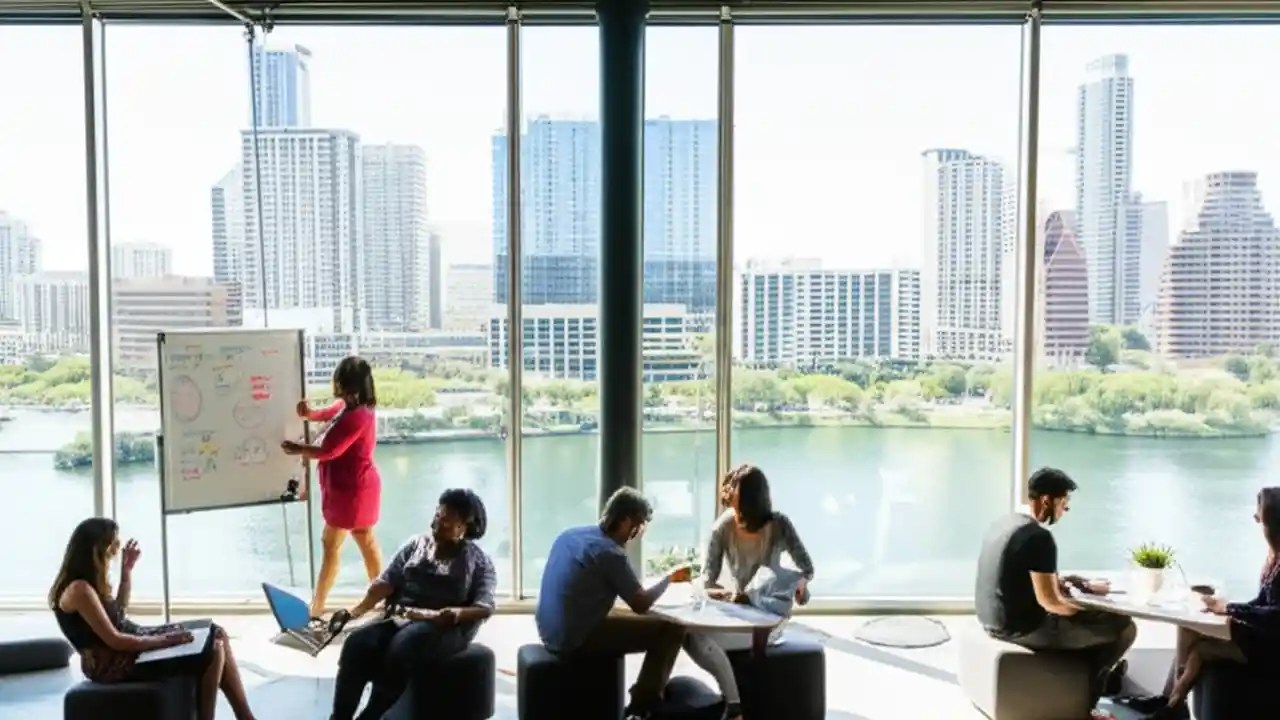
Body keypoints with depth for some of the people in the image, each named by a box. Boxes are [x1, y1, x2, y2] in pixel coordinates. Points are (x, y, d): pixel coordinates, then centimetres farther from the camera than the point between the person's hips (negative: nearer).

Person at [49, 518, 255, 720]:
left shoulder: (88, 582, 10)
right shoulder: (79, 588, -20)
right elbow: (114, 640, -22)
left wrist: (126, 570, 16)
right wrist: (164, 640, -17)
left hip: (128, 647, 10)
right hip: (113, 663, -10)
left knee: (216, 636, 1)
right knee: (212, 652, -18)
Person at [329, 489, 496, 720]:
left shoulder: (479, 560, 6)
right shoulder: (416, 544, 15)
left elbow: (485, 608, -4)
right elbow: (386, 581, 6)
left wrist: (457, 613, -24)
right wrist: (359, 609, -11)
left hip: (444, 626, -4)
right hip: (399, 618, 4)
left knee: (401, 648, -35)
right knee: (357, 644, -26)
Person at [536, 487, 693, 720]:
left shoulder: (570, 534, 7)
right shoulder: (610, 552, -17)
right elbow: (641, 604, -9)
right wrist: (670, 578, 7)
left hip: (551, 631, 9)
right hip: (576, 638, -9)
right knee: (671, 629, -2)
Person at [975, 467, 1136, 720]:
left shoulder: (1003, 522, 8)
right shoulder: (1039, 537, -22)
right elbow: (1050, 602, -22)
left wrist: (1059, 581, 13)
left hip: (993, 620, 9)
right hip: (1022, 628, -9)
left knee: (1085, 617, 29)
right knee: (1123, 627, 3)